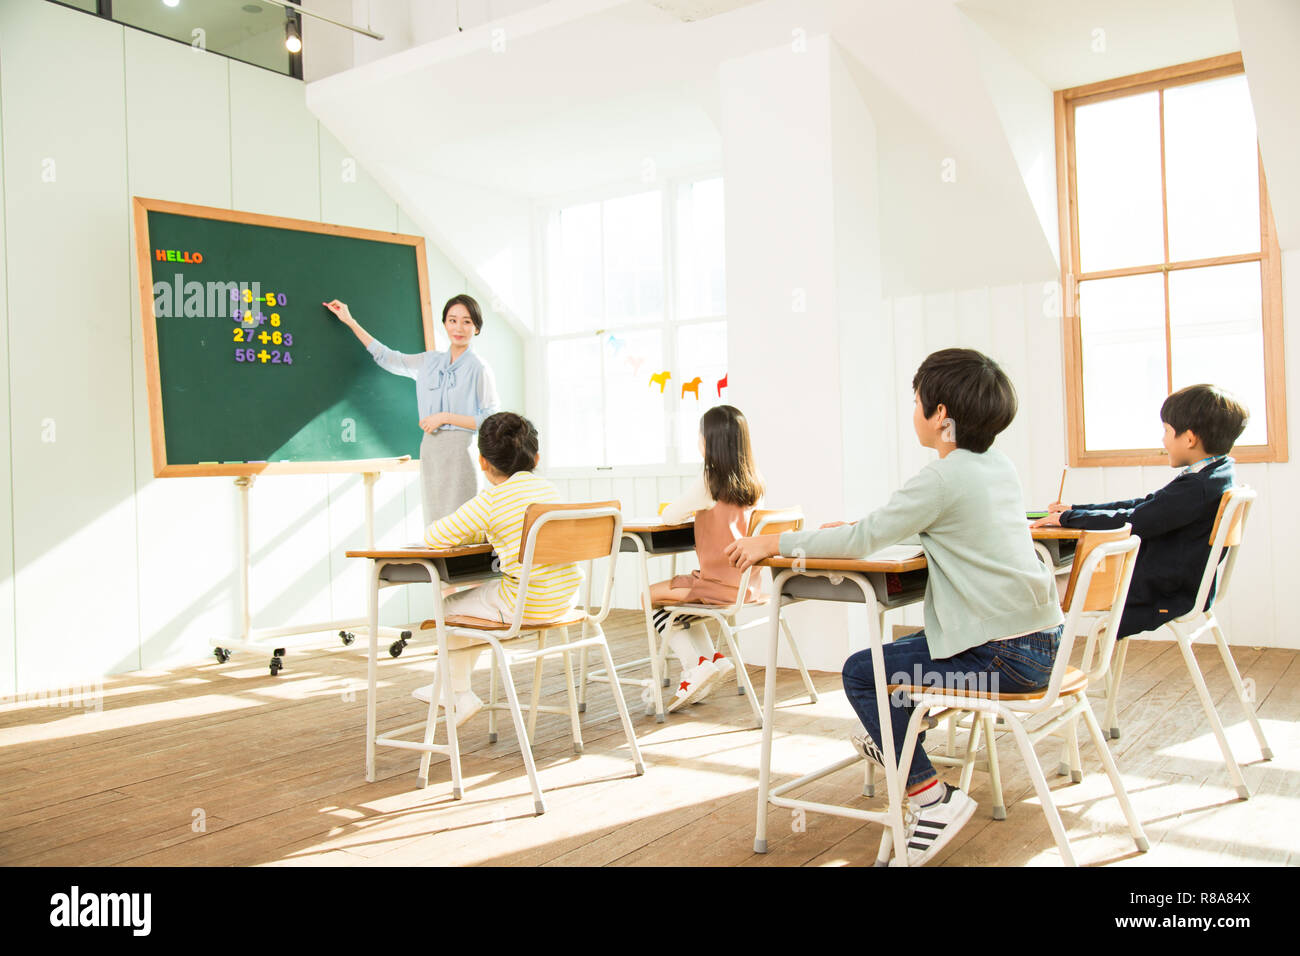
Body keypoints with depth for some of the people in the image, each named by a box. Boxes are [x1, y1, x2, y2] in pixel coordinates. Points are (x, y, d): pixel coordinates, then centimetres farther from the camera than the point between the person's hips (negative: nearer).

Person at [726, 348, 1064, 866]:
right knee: (905, 648, 28)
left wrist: (773, 543, -6)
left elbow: (863, 540, -15)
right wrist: (859, 530, 19)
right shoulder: (997, 465, 10)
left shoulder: (942, 477, -18)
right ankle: (897, 742, 51)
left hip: (1007, 655, -9)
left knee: (861, 673, -1)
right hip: (1040, 638, 9)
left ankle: (932, 795, -1)